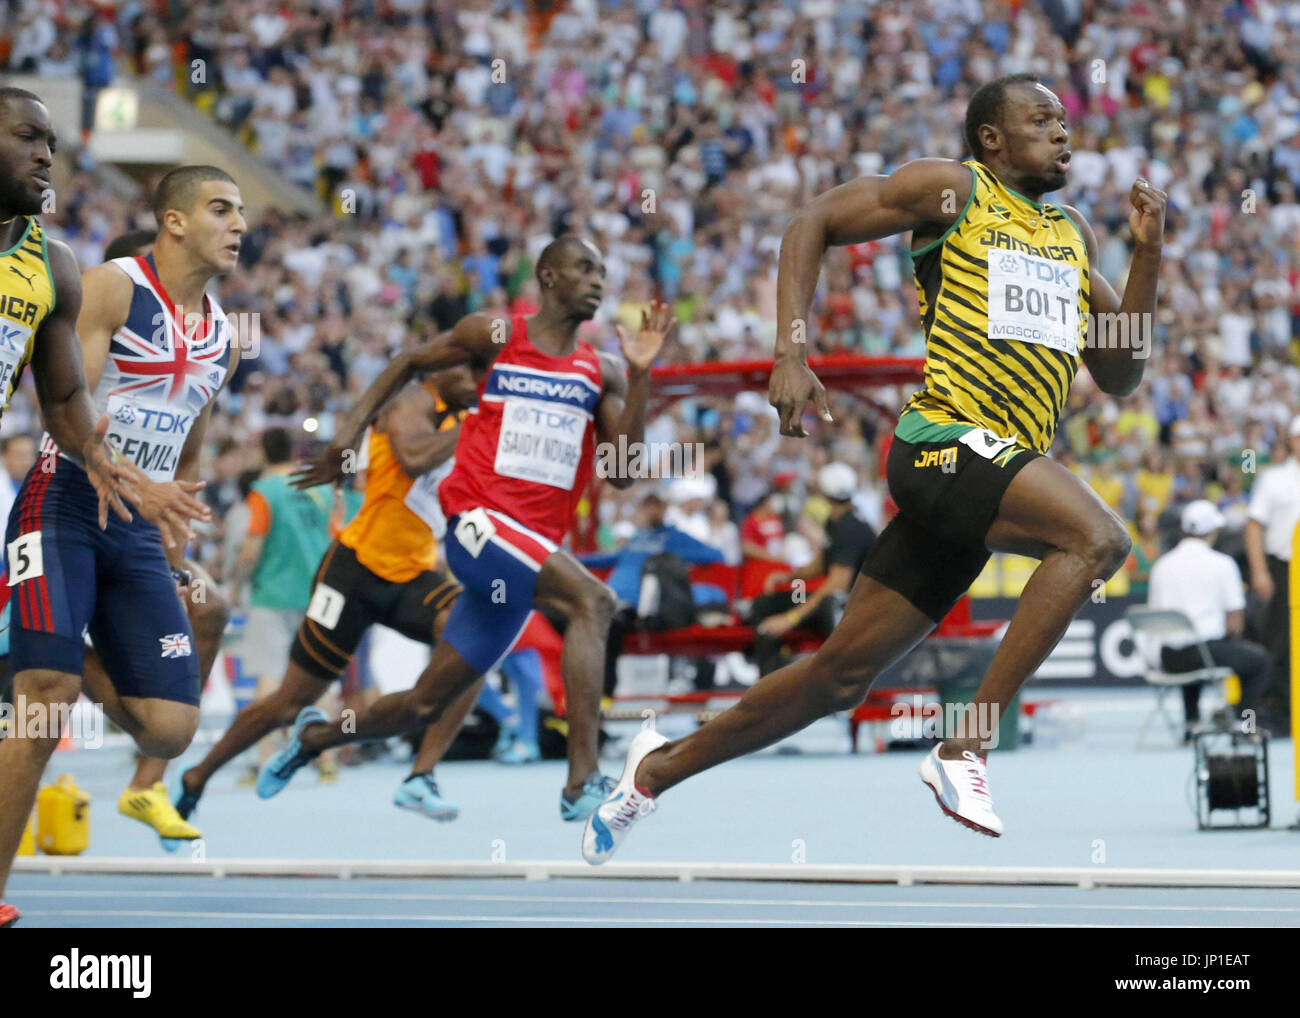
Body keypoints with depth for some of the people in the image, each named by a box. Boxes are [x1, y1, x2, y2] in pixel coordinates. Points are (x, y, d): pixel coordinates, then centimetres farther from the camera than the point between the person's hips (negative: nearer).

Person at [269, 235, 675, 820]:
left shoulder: (601, 373, 13)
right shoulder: (495, 336, 4)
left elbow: (622, 474, 2)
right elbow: (409, 363, 16)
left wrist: (641, 376, -4)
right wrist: (352, 429, 6)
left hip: (534, 546, 5)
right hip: (479, 521, -5)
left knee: (427, 705, 11)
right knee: (591, 600, -30)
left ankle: (314, 736, 39)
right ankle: (583, 782, -36)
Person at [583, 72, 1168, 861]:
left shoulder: (1076, 235, 21)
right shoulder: (953, 189, 1)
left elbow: (1120, 375, 19)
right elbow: (813, 225, 3)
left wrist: (1150, 250, 9)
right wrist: (792, 353, -8)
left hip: (1007, 468, 7)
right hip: (948, 440, -7)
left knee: (842, 676, 8)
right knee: (1097, 536, -30)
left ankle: (660, 767, 23)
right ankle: (965, 752, -26)